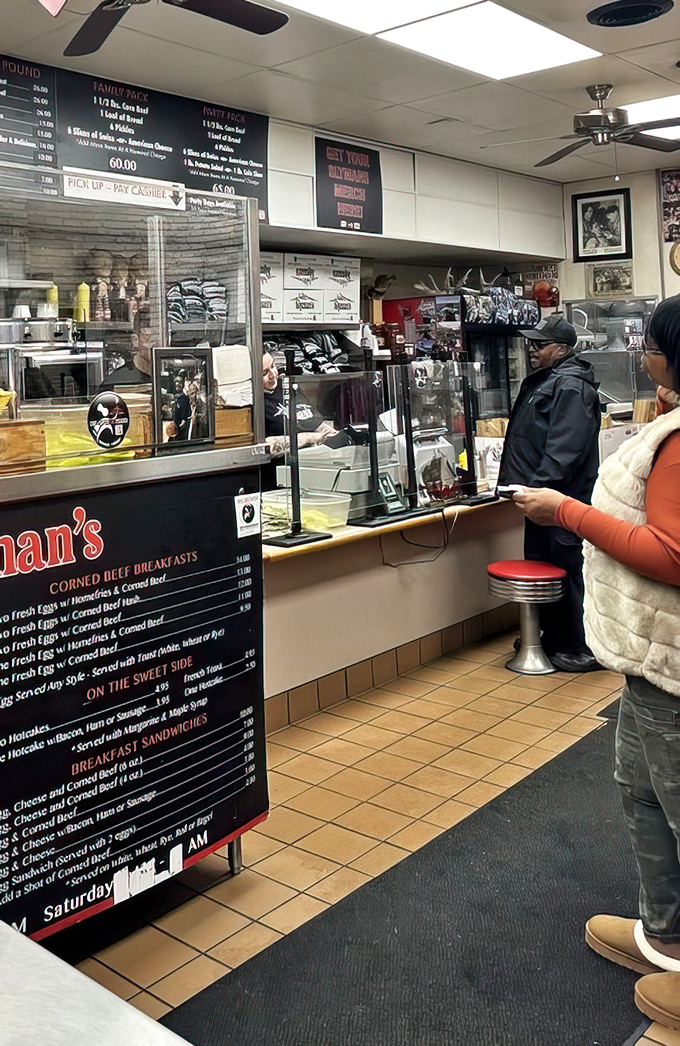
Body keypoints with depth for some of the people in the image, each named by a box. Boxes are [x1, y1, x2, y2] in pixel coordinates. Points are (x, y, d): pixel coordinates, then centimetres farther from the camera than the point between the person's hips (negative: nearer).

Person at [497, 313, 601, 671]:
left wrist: (540, 486, -25)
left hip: (562, 497, -11)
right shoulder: (542, 381, 20)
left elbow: (565, 447, -23)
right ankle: (553, 640, 29)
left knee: (566, 571, -5)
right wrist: (526, 485, 21)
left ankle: (580, 650, 4)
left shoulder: (570, 386, -14)